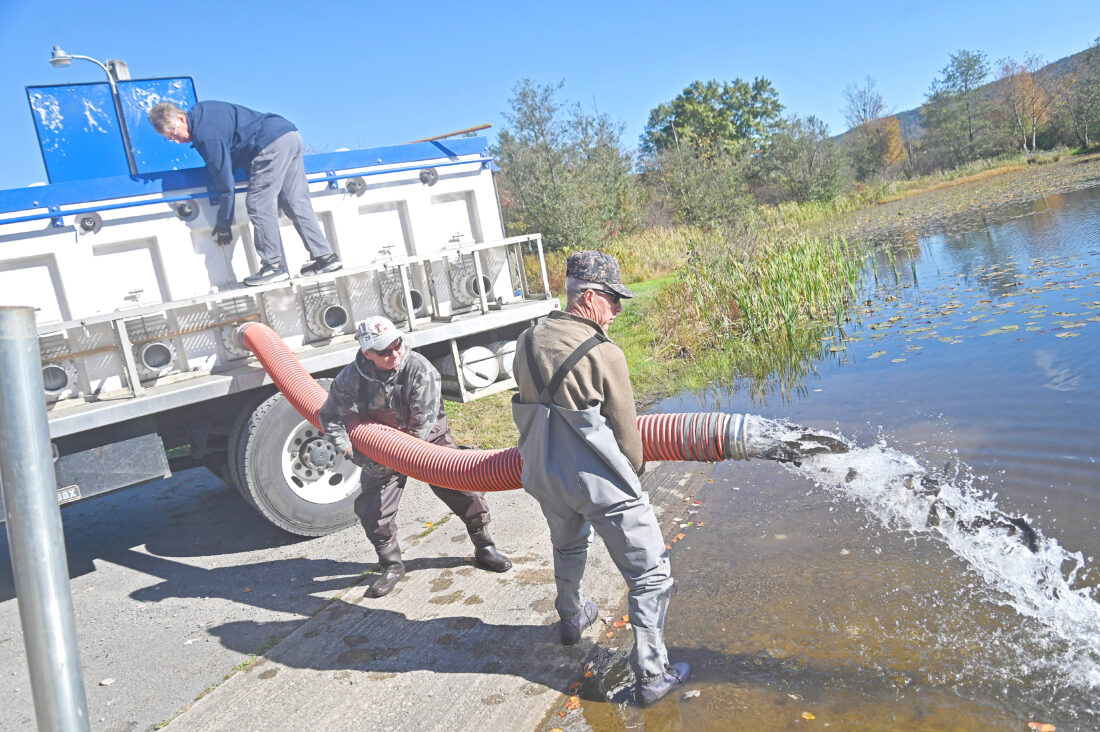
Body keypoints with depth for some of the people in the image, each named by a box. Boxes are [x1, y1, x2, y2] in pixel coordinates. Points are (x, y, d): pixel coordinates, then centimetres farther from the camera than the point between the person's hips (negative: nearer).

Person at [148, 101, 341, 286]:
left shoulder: (206, 135, -14)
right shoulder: (200, 111, 13)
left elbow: (224, 180, -10)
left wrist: (224, 224, -1)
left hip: (272, 145, -10)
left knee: (258, 205, -8)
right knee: (296, 203, 9)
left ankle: (273, 266, -9)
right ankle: (325, 256, 7)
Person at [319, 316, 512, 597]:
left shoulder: (418, 367, -28)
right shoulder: (351, 378, -20)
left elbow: (423, 422, -23)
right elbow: (330, 416, -5)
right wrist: (349, 451, -15)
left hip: (428, 438, -1)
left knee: (464, 490, -4)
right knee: (371, 508, -4)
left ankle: (484, 549, 18)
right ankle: (392, 565, 18)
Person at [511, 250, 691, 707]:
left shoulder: (527, 342, -1)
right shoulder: (605, 354, -19)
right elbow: (627, 432, -11)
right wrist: (634, 472, 10)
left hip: (545, 476, 7)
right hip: (600, 481, -7)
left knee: (567, 547, 35)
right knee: (650, 574, 6)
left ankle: (571, 620, 56)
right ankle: (651, 676, 11)